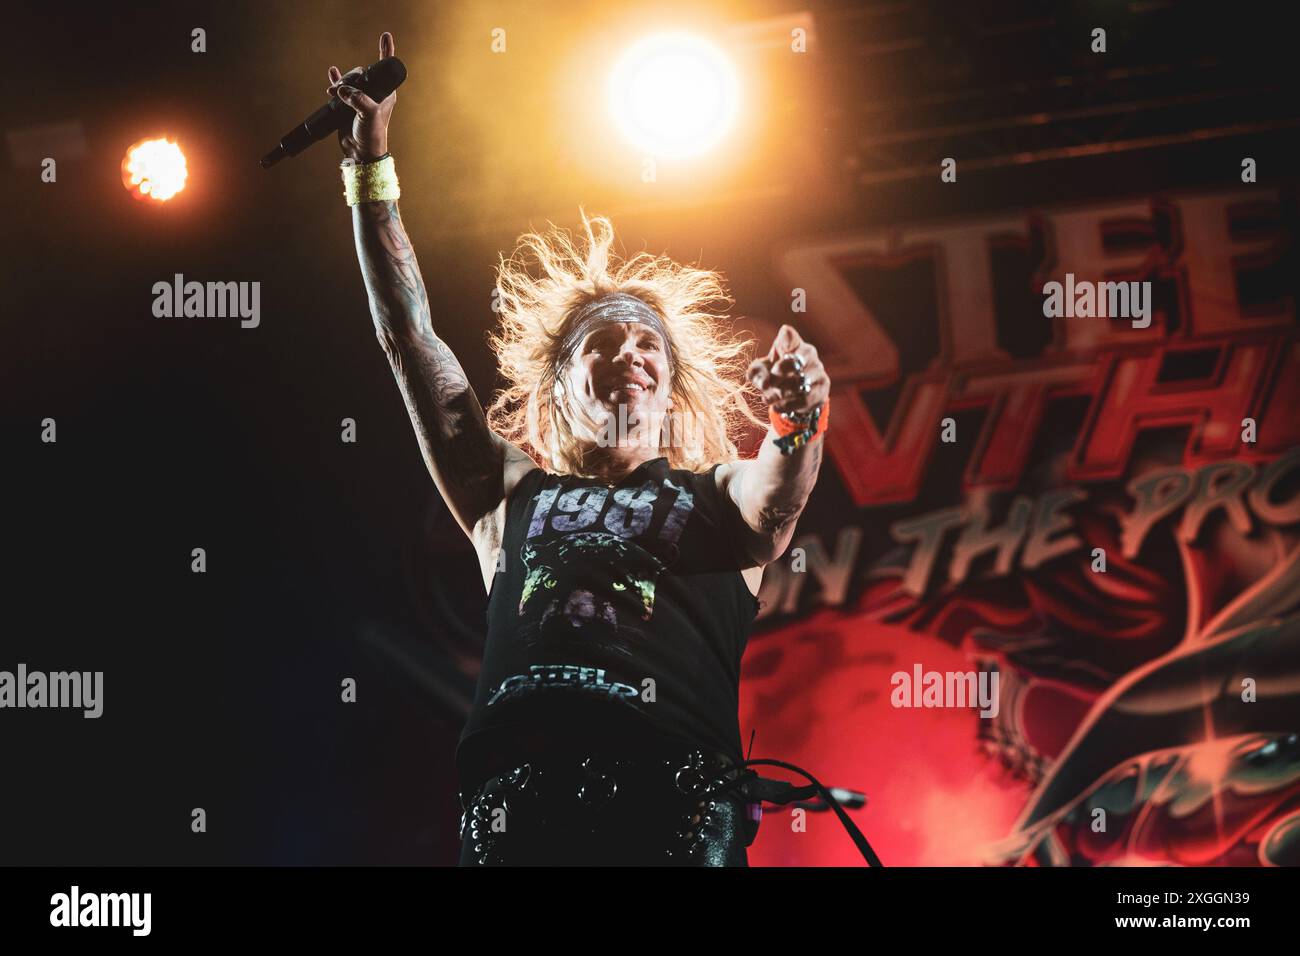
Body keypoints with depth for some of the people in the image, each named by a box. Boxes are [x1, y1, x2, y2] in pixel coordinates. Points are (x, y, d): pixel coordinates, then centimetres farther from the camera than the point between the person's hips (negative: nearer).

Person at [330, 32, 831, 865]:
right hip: (518, 789, 1)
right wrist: (372, 163, 22)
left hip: (678, 793, -1)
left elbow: (778, 496, 0)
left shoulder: (724, 496, 24)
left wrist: (800, 420, -22)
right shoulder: (513, 496, 26)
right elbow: (409, 337, 24)